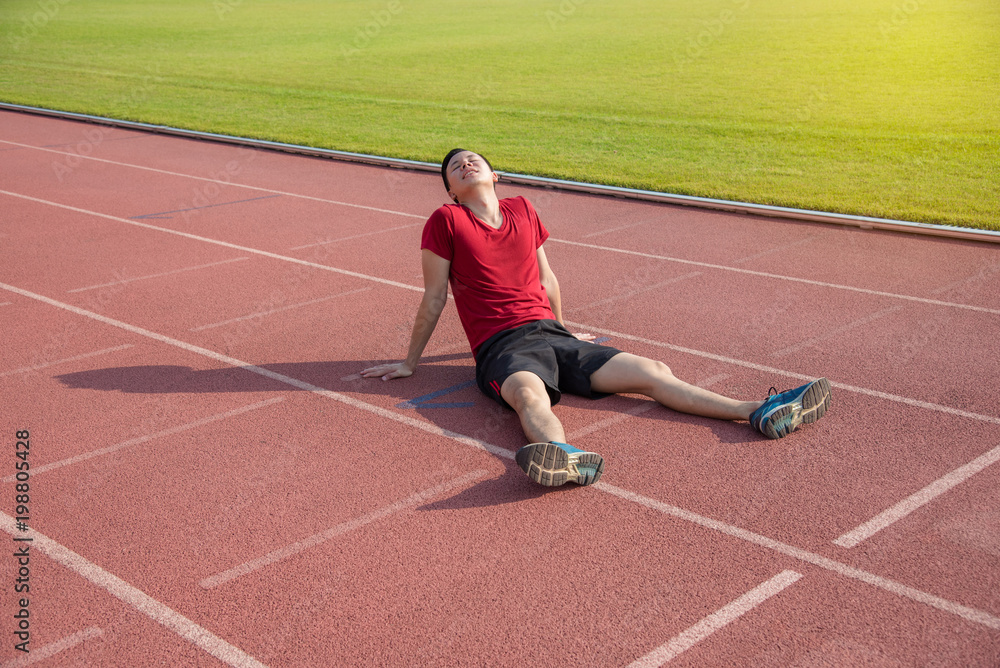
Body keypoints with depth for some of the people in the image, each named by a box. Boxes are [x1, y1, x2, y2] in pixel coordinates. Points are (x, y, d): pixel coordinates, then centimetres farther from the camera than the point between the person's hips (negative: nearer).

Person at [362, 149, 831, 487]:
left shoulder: (522, 210, 17)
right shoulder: (445, 222, 2)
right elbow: (434, 298, 7)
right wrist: (410, 363, 12)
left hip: (553, 336, 6)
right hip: (502, 347, -6)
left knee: (653, 372, -8)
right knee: (530, 393, -40)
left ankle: (761, 413, -14)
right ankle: (569, 459, -73)